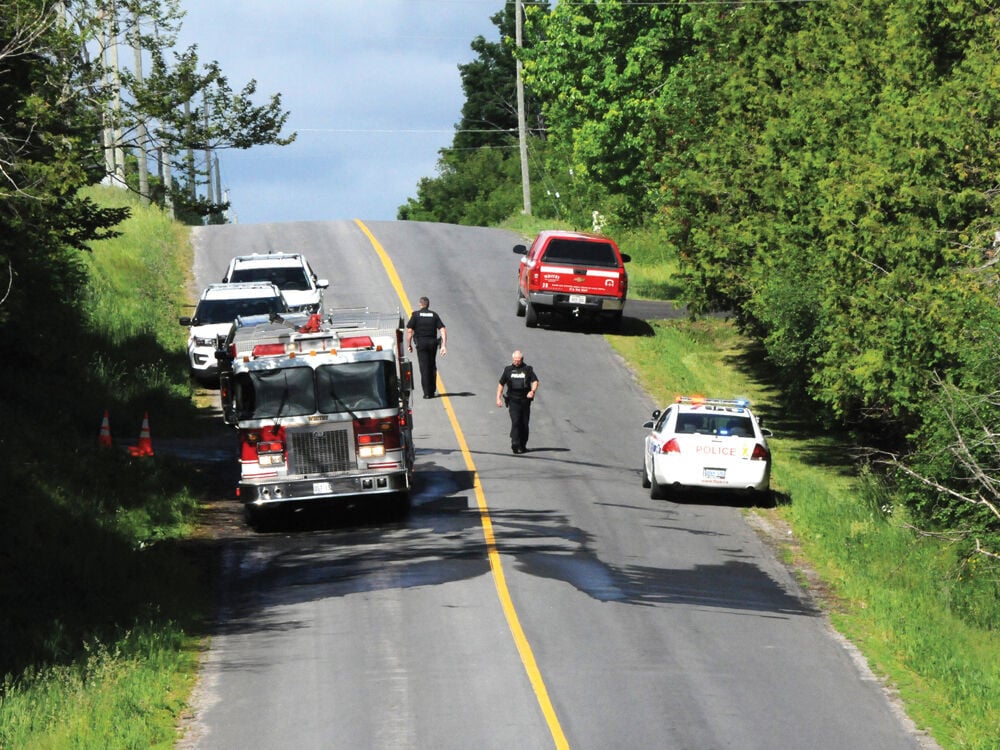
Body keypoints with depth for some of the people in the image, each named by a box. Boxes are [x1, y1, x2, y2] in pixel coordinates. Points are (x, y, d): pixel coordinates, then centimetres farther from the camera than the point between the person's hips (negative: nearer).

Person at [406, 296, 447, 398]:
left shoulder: (416, 314, -1)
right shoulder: (434, 315, 7)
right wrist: (444, 345, -6)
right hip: (433, 342, 3)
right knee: (432, 367, 17)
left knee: (424, 367, -2)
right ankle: (432, 391, 20)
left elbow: (410, 330, -7)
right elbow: (443, 330, -3)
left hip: (421, 343, -3)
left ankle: (427, 393, -7)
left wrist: (409, 344, 3)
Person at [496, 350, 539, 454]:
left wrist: (532, 391, -25)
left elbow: (535, 381, -5)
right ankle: (515, 444, -25)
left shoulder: (528, 369, 6)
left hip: (525, 400, 1)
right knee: (515, 422, -17)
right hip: (513, 400, -1)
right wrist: (498, 398, 5)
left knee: (524, 424, 5)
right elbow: (501, 384, 14)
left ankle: (522, 446, 16)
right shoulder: (508, 370, 8)